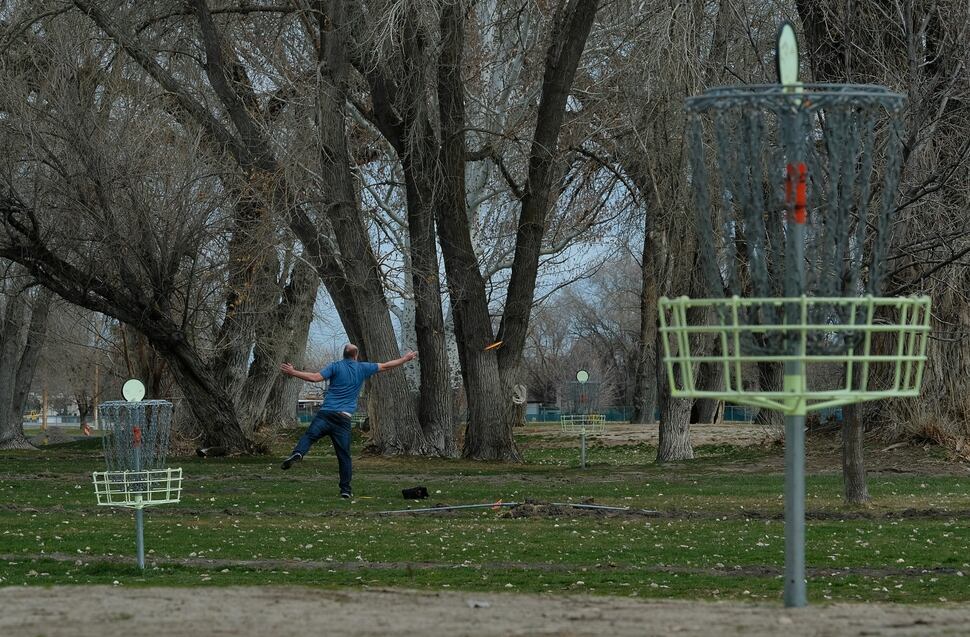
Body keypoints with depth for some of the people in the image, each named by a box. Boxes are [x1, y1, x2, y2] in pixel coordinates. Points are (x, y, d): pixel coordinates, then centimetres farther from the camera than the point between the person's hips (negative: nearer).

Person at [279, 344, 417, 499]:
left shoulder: (336, 366, 4)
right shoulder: (362, 368, 11)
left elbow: (315, 377, -8)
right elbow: (386, 366, 21)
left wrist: (292, 372, -3)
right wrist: (405, 359, 35)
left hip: (326, 413, -1)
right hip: (344, 419, 1)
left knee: (309, 436, -11)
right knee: (344, 456, 8)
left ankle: (298, 453, -43)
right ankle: (345, 490, 9)